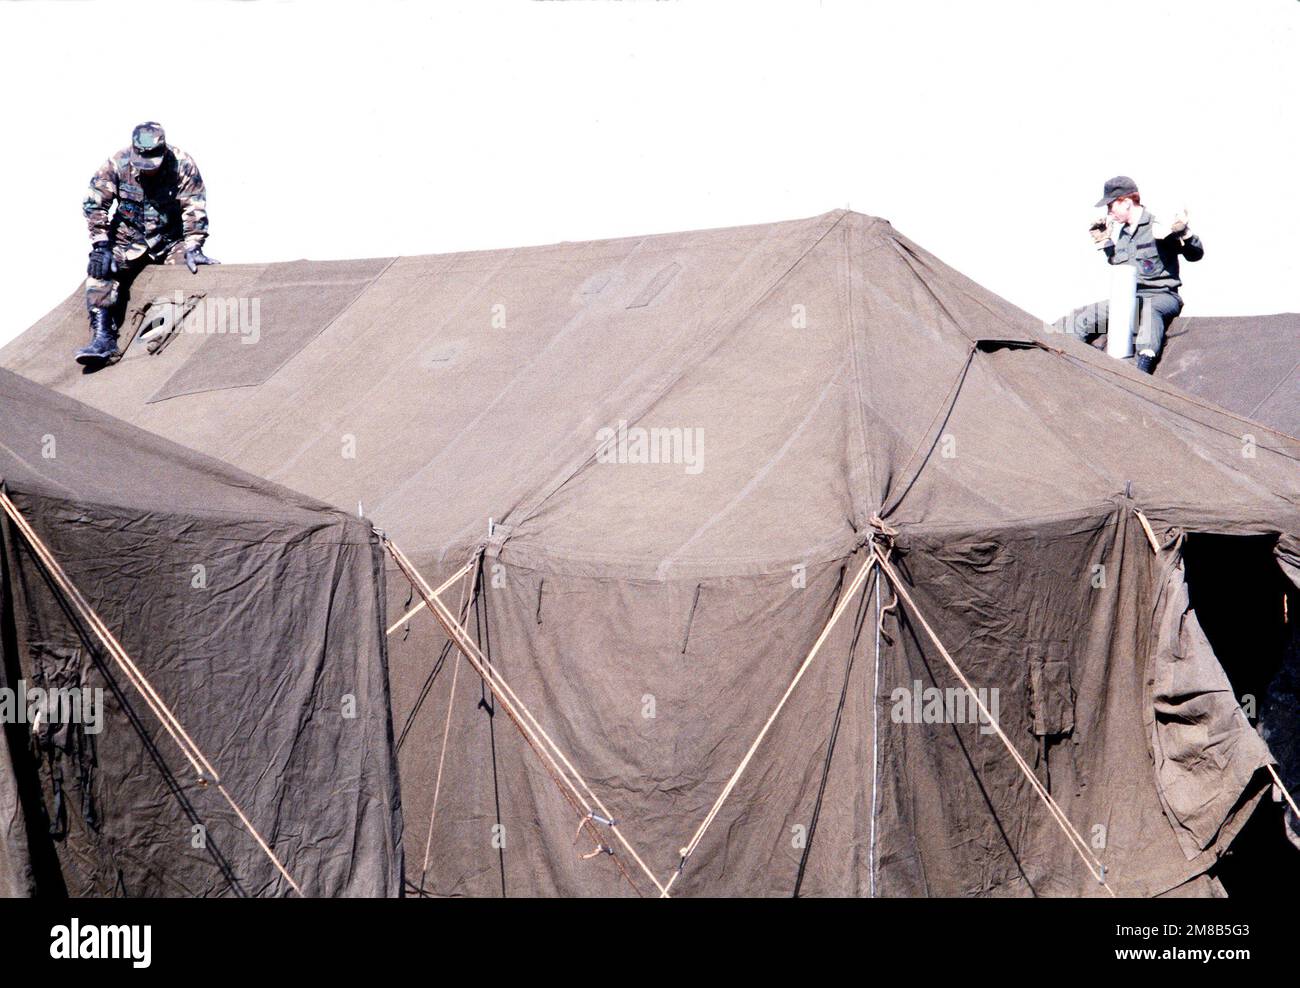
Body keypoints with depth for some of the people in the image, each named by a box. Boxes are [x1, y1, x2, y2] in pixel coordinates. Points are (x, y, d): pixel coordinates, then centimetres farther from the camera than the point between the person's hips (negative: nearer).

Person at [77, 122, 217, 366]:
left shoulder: (183, 166, -16)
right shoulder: (117, 164, -14)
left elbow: (195, 210, -15)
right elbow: (94, 204, -11)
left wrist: (193, 248, -25)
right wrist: (101, 246, -19)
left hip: (171, 240, 0)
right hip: (129, 241, 0)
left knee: (196, 269, -25)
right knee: (99, 270, -23)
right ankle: (103, 338, -27)